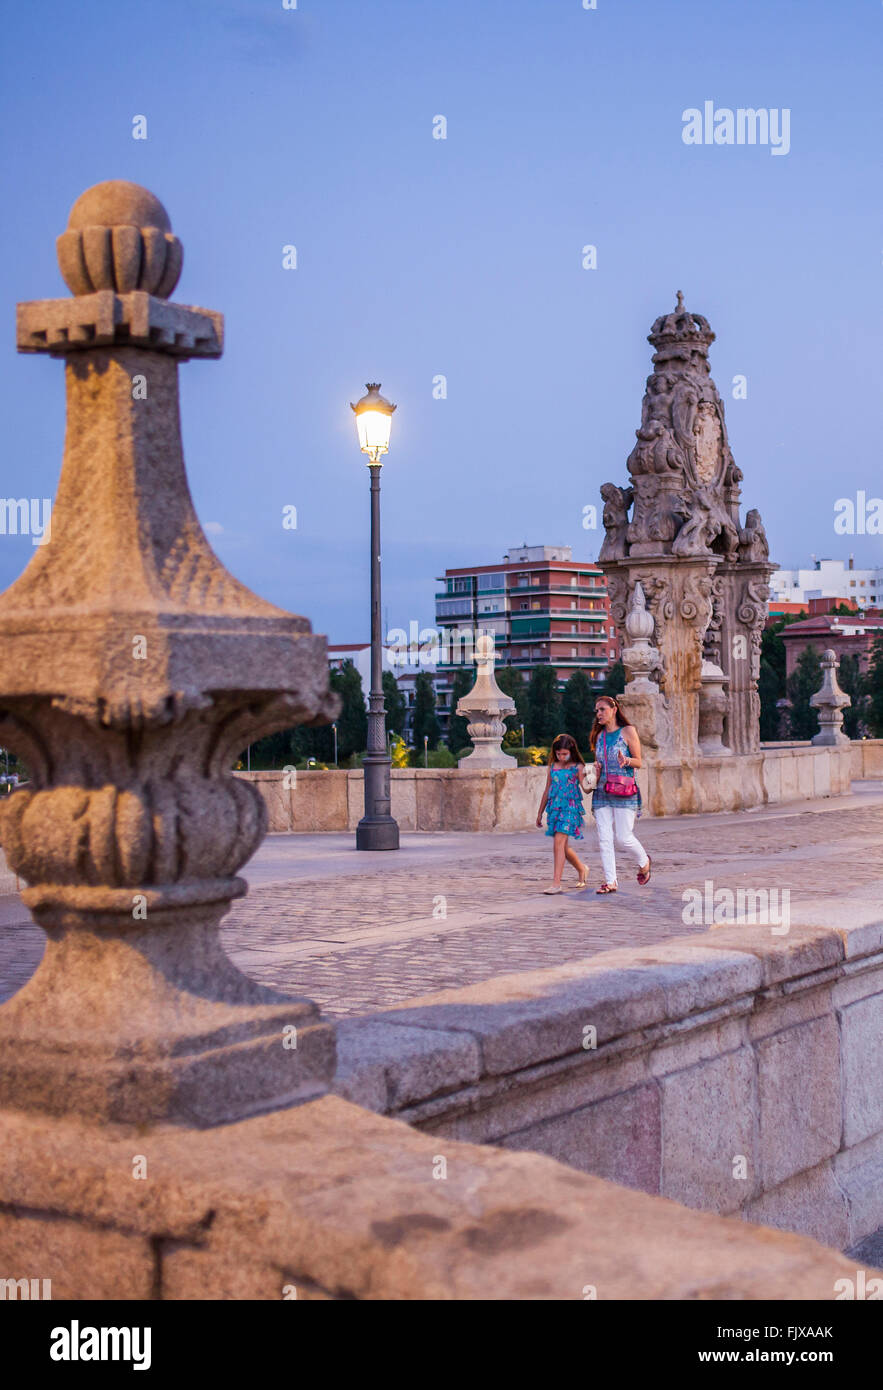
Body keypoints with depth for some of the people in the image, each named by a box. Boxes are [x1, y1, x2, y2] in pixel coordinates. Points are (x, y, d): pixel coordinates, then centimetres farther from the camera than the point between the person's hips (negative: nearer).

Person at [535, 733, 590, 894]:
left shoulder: (577, 767, -2)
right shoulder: (553, 767, 12)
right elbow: (547, 790, 19)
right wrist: (540, 813, 22)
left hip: (570, 807, -6)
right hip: (554, 808, 6)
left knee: (559, 843, -16)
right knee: (563, 846, 12)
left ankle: (556, 883, -18)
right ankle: (582, 869, 38)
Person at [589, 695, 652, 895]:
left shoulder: (628, 731, 0)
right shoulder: (599, 736, 15)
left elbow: (638, 761, -1)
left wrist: (626, 761, -21)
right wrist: (596, 770, 1)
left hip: (623, 792, -5)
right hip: (602, 791, 5)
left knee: (624, 837, -7)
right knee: (604, 839, -4)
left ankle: (644, 861, 23)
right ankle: (610, 881, 0)